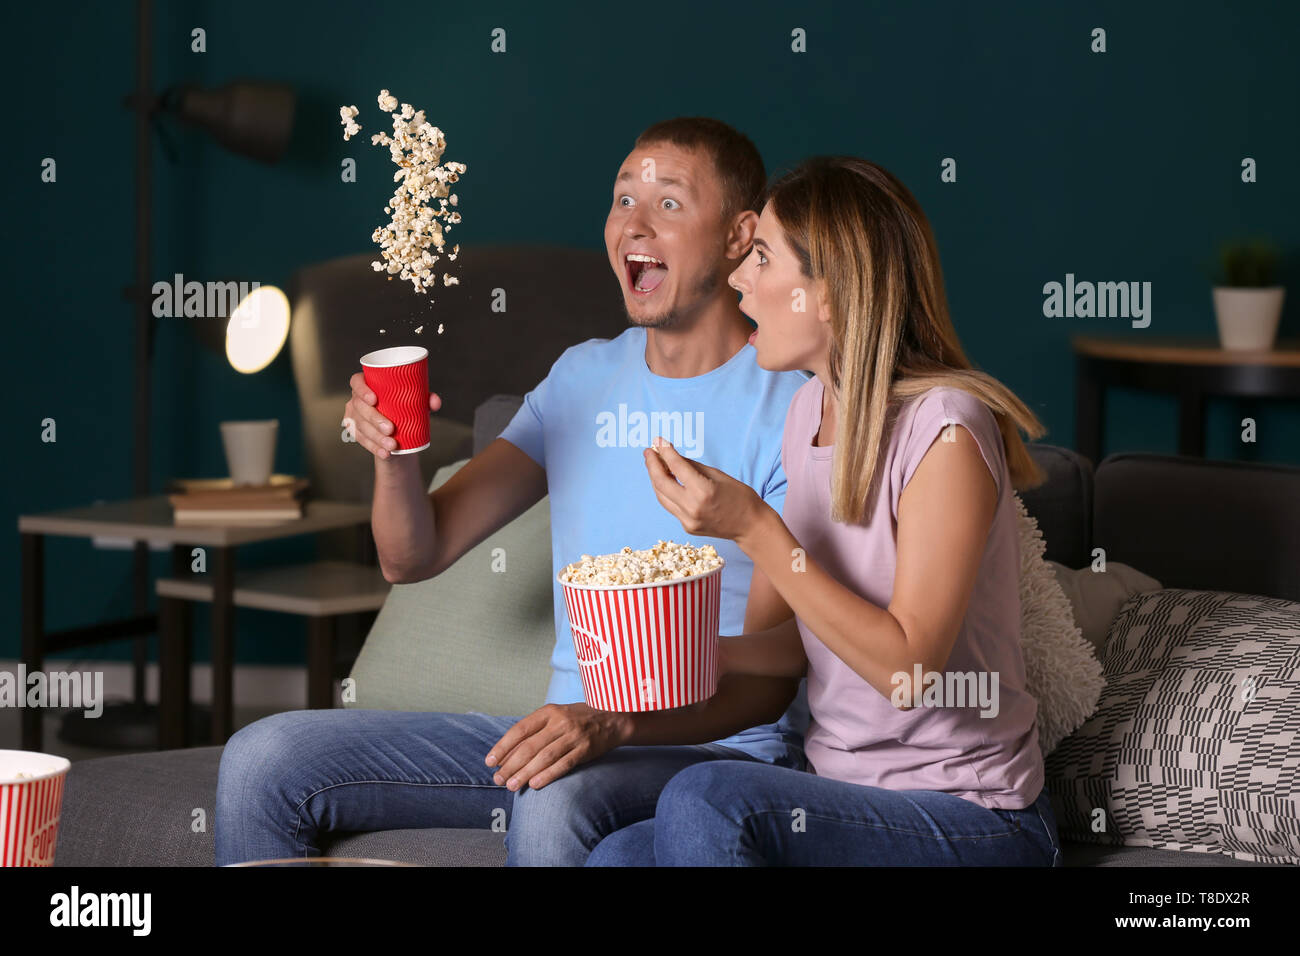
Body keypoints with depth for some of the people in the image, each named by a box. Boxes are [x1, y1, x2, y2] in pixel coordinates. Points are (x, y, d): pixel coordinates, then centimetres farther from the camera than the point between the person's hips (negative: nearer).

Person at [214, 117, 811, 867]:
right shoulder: (585, 377, 14)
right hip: (569, 731, 7)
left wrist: (613, 722, -32)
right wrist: (395, 458, -11)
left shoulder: (793, 406, -8)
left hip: (717, 750, -6)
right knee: (264, 761, -7)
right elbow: (415, 557, 11)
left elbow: (766, 677, -16)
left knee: (556, 802, -40)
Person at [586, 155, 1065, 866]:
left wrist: (754, 530, -23)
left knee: (704, 801, -29)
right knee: (616, 855, -18)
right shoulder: (813, 410, 8)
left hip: (974, 820, -7)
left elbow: (907, 667, -21)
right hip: (844, 791, 7)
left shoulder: (943, 430, -17)